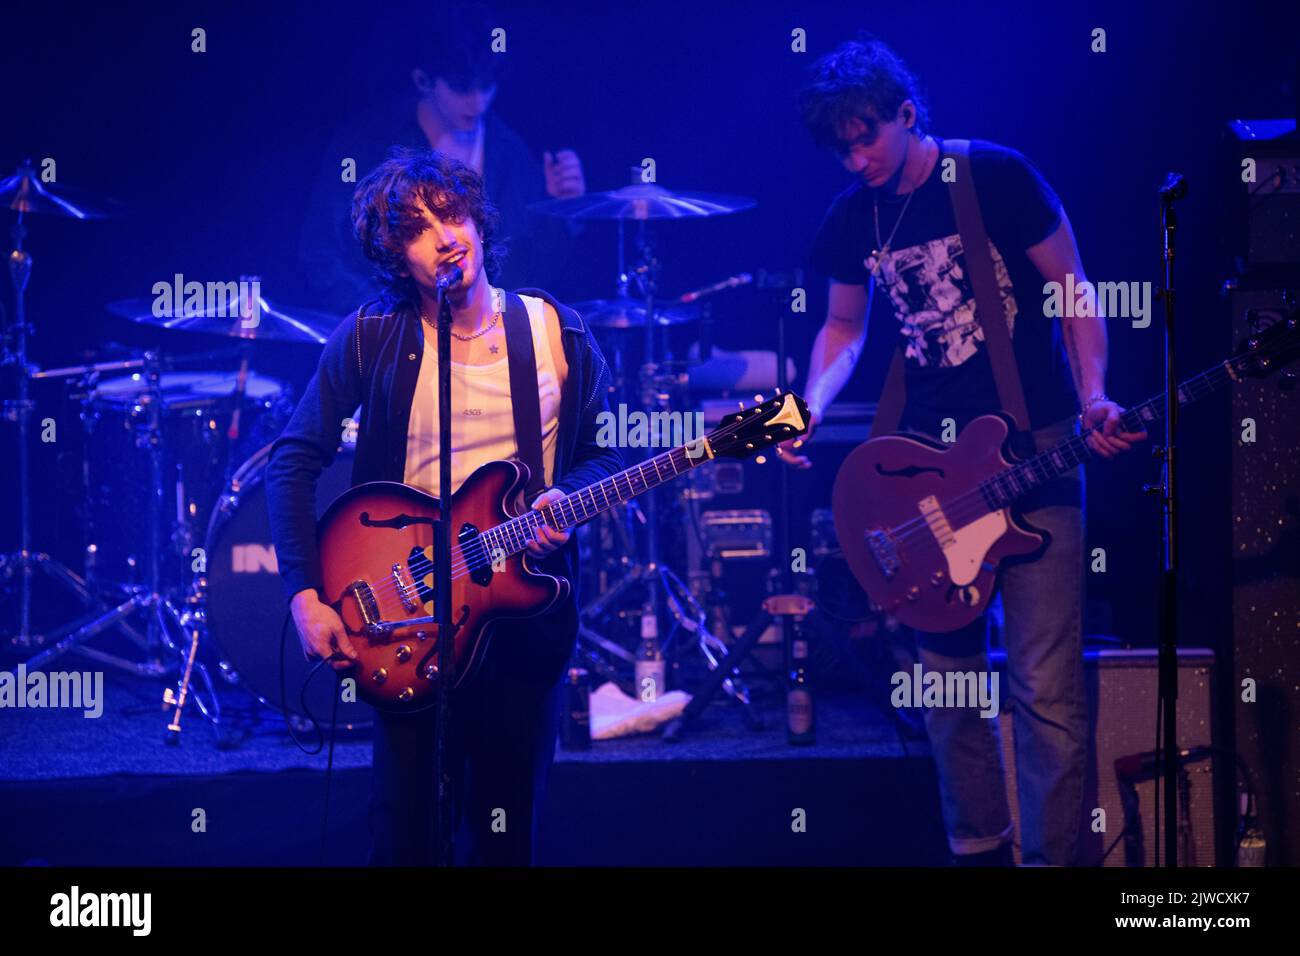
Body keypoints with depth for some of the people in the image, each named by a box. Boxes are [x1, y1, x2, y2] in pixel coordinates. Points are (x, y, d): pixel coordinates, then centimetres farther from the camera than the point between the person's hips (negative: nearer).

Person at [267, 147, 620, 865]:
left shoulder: (559, 333, 1)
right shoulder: (371, 338, -5)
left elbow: (603, 450, 9)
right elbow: (294, 462, -4)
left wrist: (569, 498, -13)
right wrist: (305, 596, -13)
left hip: (526, 601, 1)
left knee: (507, 827, 9)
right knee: (408, 831, 1)